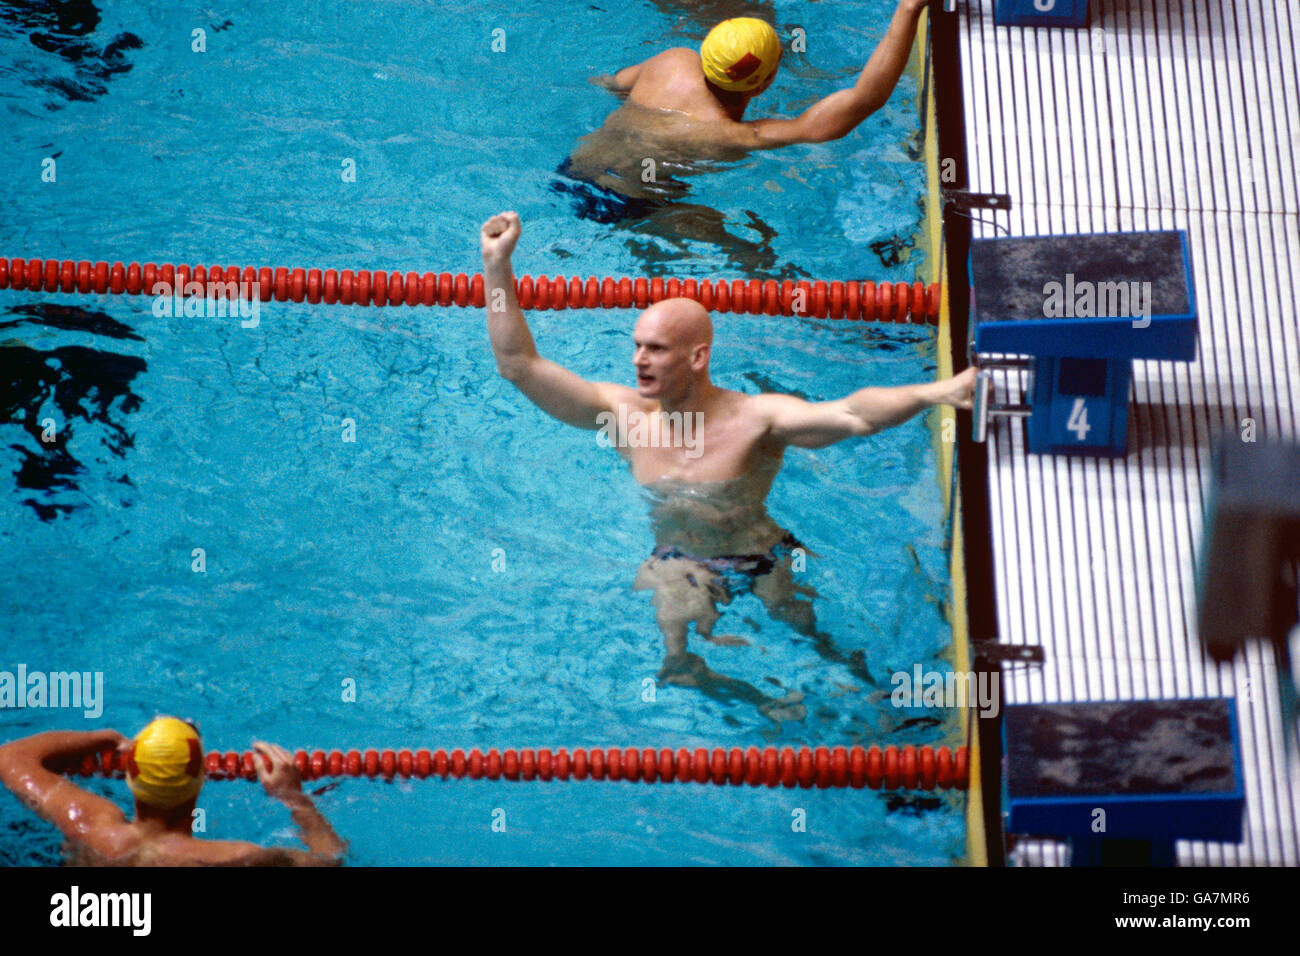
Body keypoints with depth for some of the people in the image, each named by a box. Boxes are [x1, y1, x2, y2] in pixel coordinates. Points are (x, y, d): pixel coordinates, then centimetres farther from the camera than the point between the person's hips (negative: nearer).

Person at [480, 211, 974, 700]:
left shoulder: (757, 419, -20)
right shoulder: (626, 415, -10)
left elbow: (851, 414, -34)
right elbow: (519, 364, -10)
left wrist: (933, 393, -51)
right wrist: (497, 265, -17)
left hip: (761, 562, -1)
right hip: (675, 565, 2)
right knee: (678, 667, -14)